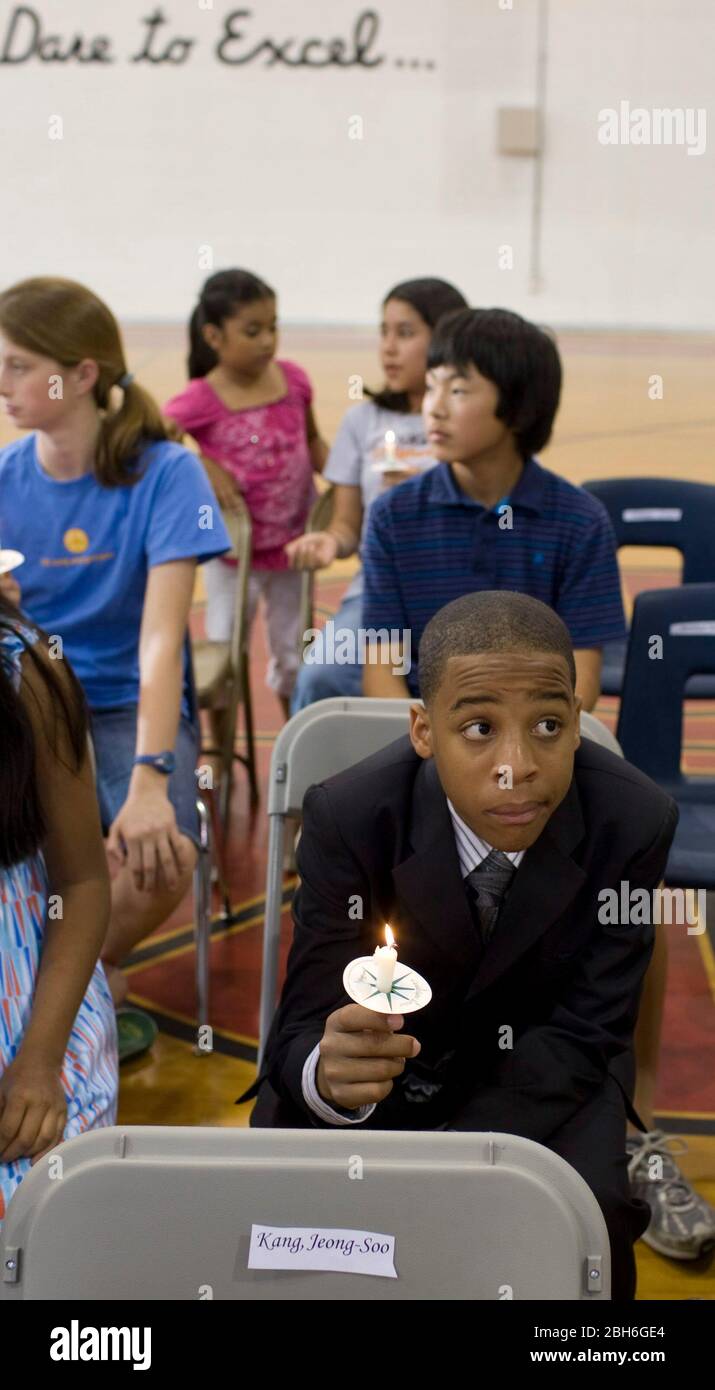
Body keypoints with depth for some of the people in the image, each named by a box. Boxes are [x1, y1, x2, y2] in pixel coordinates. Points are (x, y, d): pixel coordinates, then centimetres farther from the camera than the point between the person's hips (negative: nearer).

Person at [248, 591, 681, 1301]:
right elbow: (305, 1030, -22)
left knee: (591, 1217, -27)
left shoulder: (635, 823, -22)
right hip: (371, 1052, 0)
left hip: (541, 1073, 0)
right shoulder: (347, 817, -24)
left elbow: (580, 1036, -17)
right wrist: (328, 1075, -48)